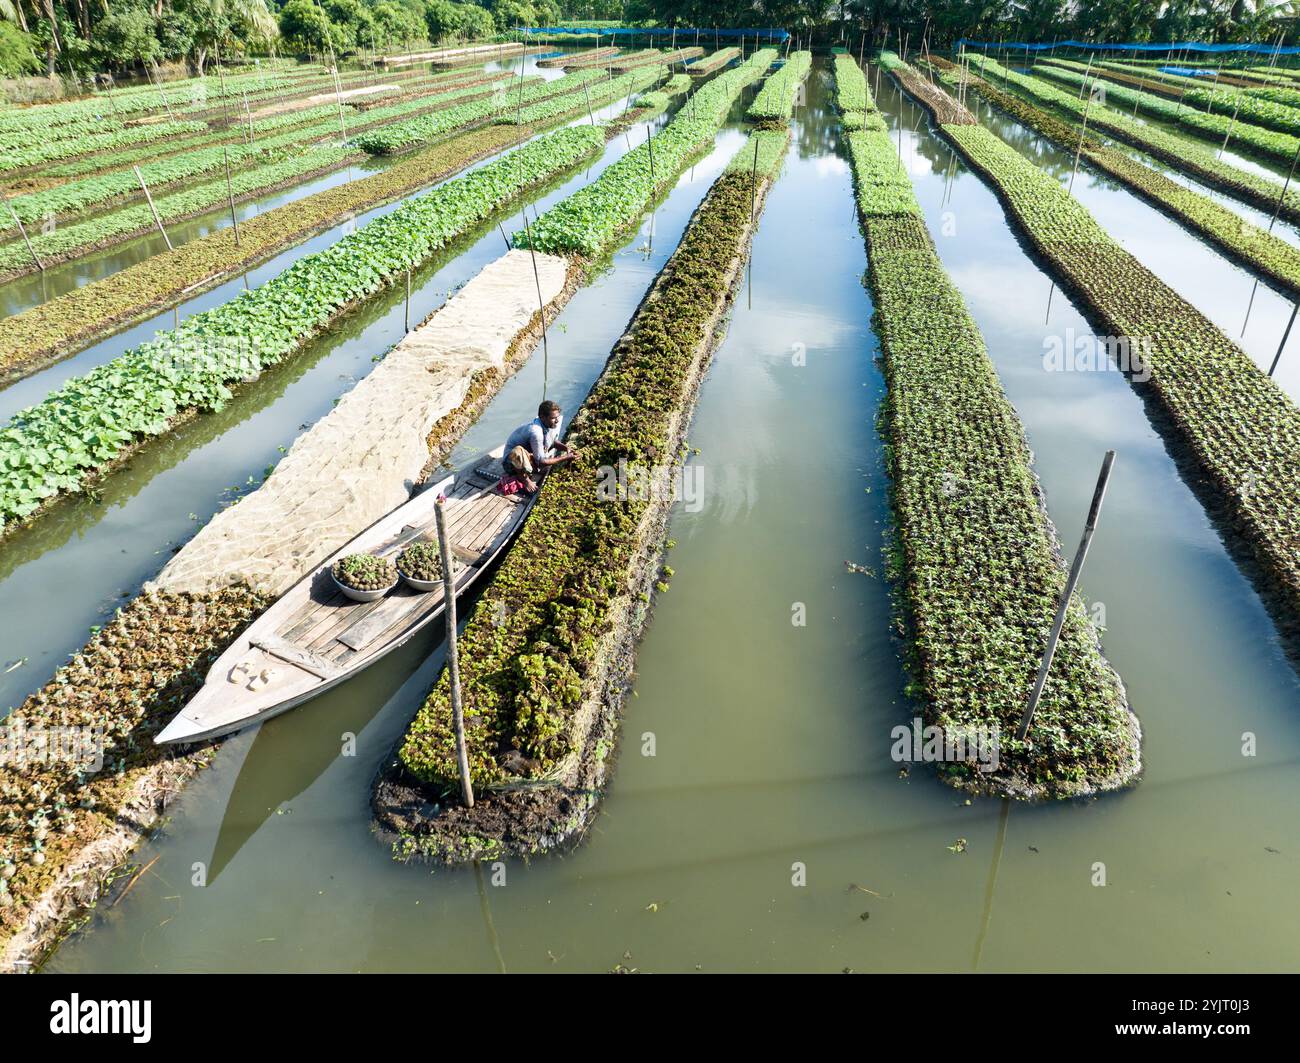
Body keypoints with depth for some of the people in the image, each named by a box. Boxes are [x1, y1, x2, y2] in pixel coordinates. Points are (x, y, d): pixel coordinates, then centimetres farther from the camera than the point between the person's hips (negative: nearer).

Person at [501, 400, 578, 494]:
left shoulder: (550, 424, -12)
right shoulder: (536, 432, -35)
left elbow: (553, 441, 9)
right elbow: (541, 462, -29)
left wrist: (565, 447, -12)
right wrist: (565, 458, -26)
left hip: (533, 458, 8)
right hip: (513, 459, -8)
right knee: (518, 451, -42)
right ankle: (524, 478, -12)